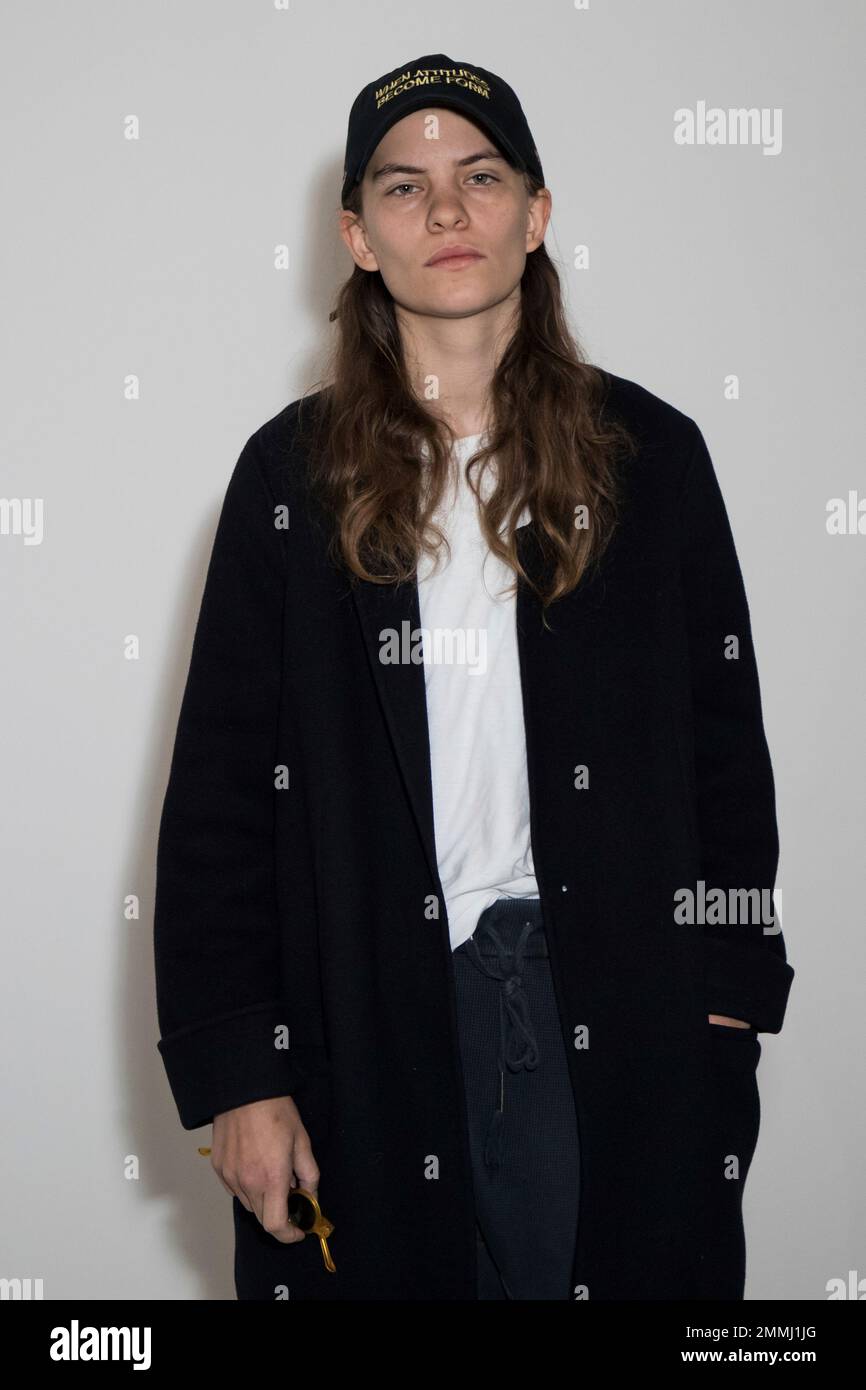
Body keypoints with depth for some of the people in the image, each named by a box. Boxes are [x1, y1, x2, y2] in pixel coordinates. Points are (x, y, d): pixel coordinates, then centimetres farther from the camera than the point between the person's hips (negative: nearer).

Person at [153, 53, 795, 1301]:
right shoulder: (293, 473, 1)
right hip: (363, 1006, 0)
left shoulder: (651, 454, 3)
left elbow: (725, 750, 6)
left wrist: (729, 1010, 1)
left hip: (609, 1006, 0)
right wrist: (232, 1071, -4)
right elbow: (219, 790, 1)